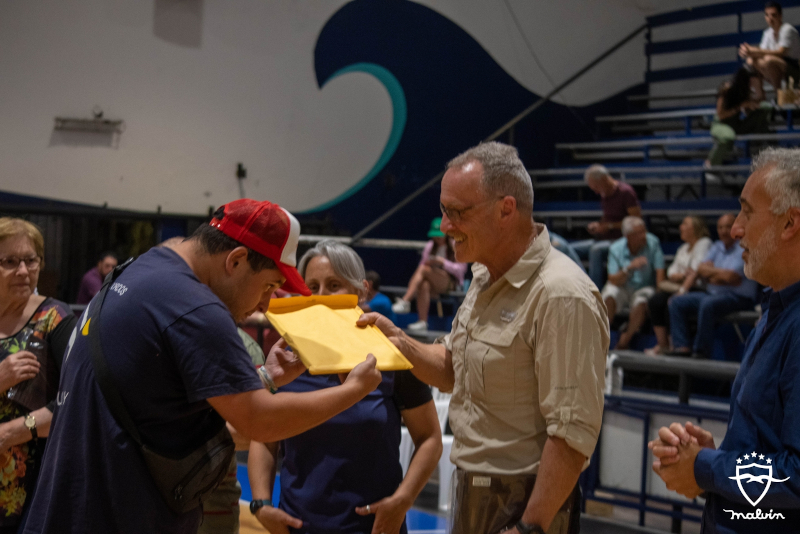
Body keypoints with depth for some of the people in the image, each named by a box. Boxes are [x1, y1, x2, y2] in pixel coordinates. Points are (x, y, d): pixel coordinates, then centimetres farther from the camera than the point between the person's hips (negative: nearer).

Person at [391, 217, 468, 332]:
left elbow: (460, 269, -3)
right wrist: (427, 262, -10)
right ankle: (422, 322, -40)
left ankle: (405, 301, -34)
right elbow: (423, 263, 14)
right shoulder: (430, 246, 17)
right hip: (434, 285, 4)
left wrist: (443, 262, -15)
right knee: (424, 285, -35)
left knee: (423, 269, -29)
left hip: (451, 283, -4)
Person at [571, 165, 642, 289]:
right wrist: (598, 224, 4)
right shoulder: (604, 194, 12)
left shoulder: (626, 192, -11)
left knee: (596, 249, -37)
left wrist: (610, 226, -16)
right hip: (604, 240, 8)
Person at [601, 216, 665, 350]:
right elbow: (613, 281, -13)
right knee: (609, 297, -32)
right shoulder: (616, 249, -7)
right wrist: (629, 268, -29)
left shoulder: (652, 242, -10)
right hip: (622, 289, 1)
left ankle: (624, 342, -19)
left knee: (641, 302, -34)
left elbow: (660, 273, -11)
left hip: (644, 288, -1)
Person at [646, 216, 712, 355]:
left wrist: (683, 289, -23)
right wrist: (682, 275, -8)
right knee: (654, 301, -17)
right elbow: (671, 273, 15)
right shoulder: (683, 248, 23)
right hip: (679, 286, 8)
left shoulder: (704, 243, -4)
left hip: (696, 288, -8)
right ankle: (662, 344, -15)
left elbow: (696, 271, -15)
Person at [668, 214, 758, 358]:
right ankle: (683, 346, -16)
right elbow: (701, 270, 7)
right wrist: (721, 275, -9)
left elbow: (730, 277, -18)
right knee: (677, 302, -5)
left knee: (708, 304, -37)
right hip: (711, 293, 8)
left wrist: (710, 271, 0)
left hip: (738, 297, -8)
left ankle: (701, 351, -29)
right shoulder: (716, 247, 17)